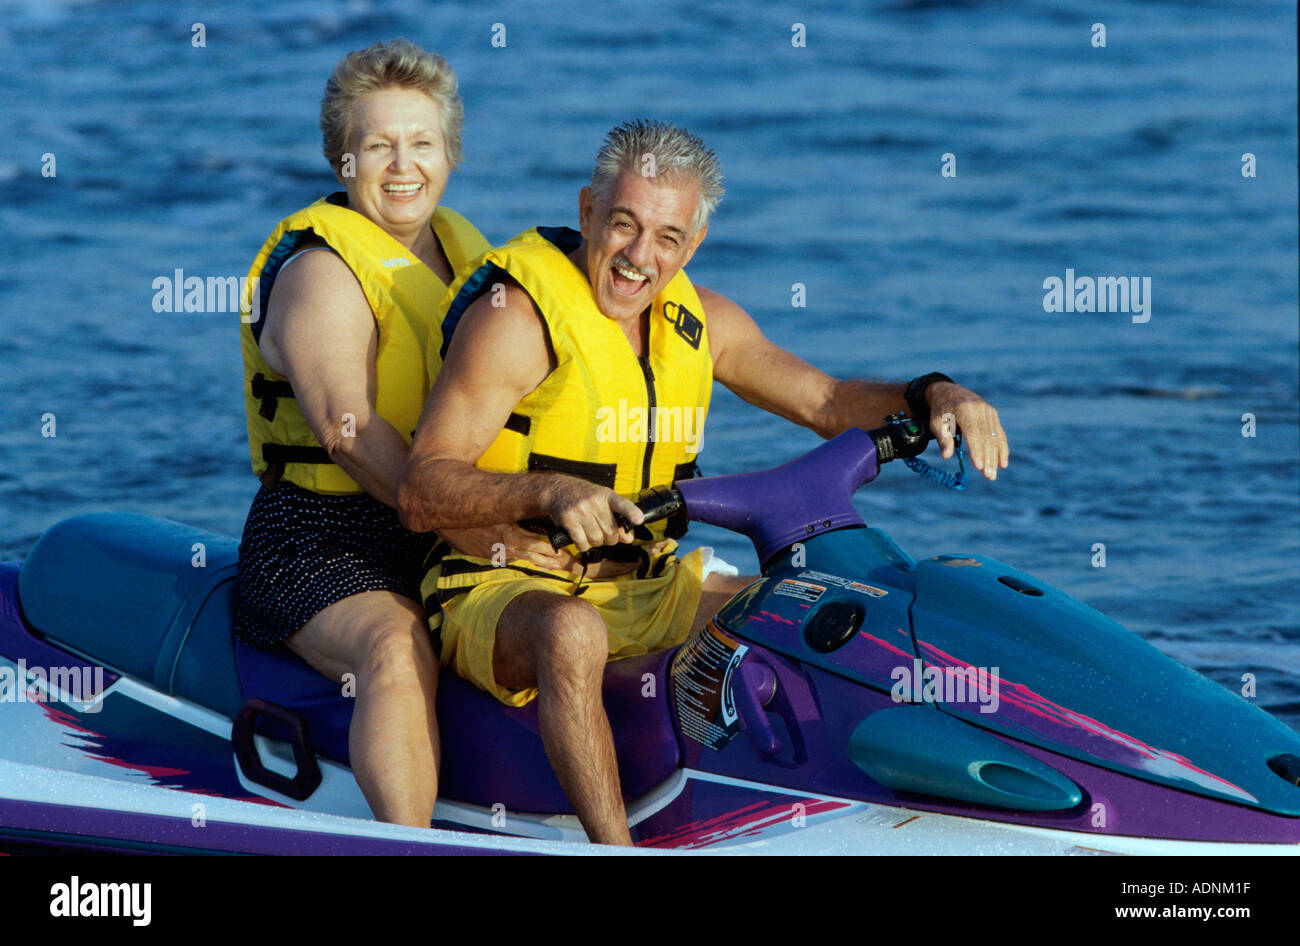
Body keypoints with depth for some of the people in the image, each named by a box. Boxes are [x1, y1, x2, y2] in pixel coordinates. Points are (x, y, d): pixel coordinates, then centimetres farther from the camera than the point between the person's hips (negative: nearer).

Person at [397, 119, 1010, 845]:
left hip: (645, 591, 7)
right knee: (571, 632, -40)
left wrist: (933, 397, -7)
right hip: (503, 587, -7)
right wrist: (550, 491, -37)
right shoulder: (517, 316, -14)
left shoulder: (700, 321, 7)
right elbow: (421, 492, -20)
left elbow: (827, 404, 13)